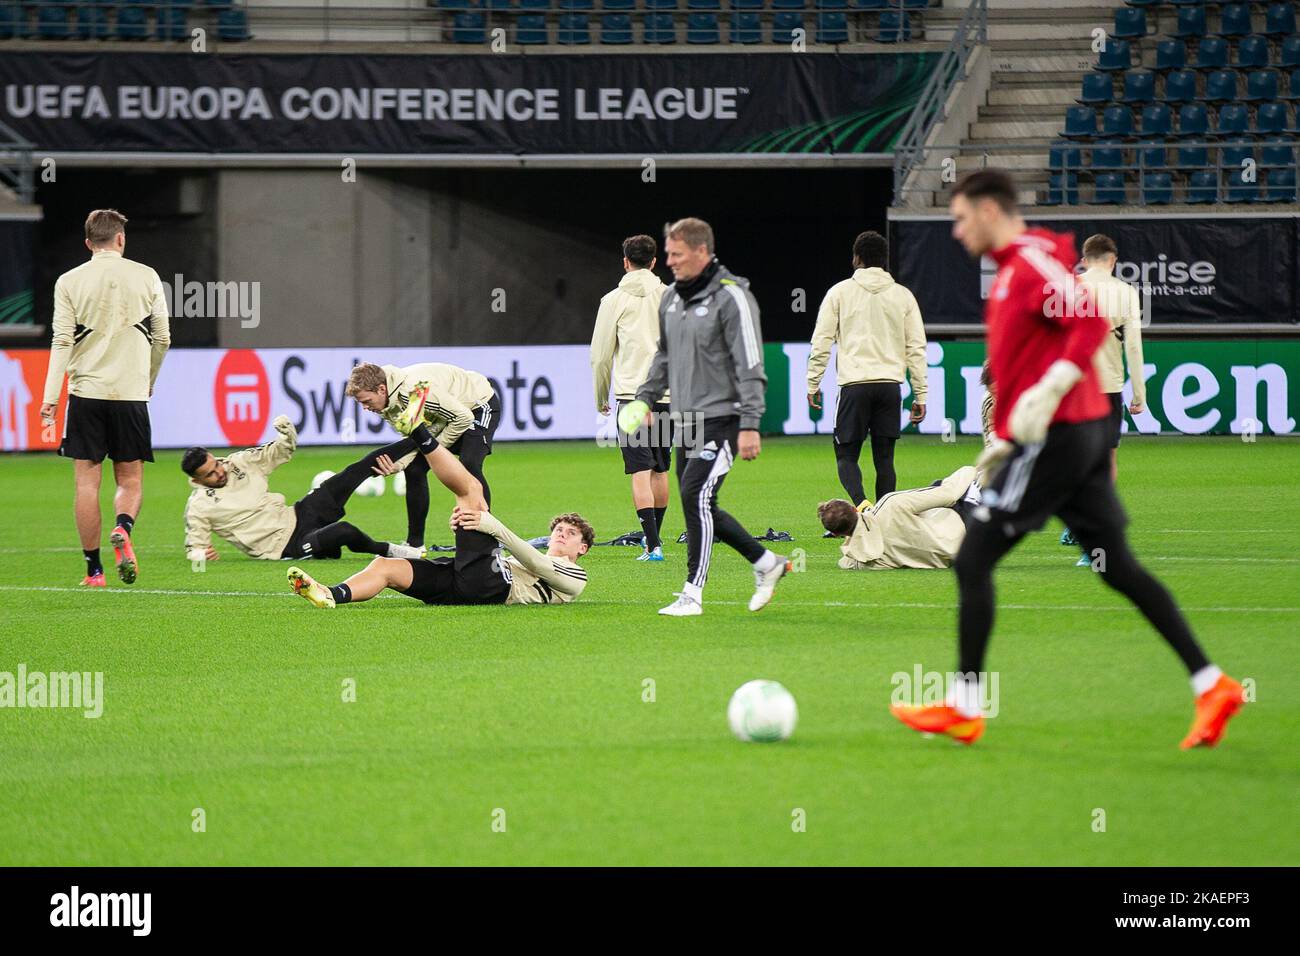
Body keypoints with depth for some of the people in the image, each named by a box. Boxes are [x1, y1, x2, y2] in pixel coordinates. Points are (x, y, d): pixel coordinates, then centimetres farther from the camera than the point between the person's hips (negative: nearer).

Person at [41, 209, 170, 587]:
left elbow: (62, 341, -5)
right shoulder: (146, 277, 3)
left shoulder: (70, 281, 1)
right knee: (130, 481, 8)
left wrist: (50, 397, -5)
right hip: (131, 393, 0)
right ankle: (123, 529, -23)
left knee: (87, 482, 4)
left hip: (86, 392, 0)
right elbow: (162, 339, 9)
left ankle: (94, 569, 2)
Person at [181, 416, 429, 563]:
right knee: (343, 531, -33)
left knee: (356, 472, -1)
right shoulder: (198, 506, -10)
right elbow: (193, 548, -2)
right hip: (286, 546, -7)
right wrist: (201, 554, -26)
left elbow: (283, 451, 15)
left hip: (295, 516, 7)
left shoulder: (240, 462, 5)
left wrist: (286, 432, -7)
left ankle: (418, 440, 6)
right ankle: (386, 551, -6)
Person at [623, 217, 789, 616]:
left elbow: (750, 366, -15)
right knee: (698, 507, 8)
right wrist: (645, 397, 15)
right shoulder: (671, 298, 12)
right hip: (688, 420, 8)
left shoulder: (731, 298, -13)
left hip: (722, 418, -8)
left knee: (696, 497, -16)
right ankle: (766, 562, 23)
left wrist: (749, 425, -20)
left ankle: (693, 593, -12)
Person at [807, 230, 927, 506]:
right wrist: (920, 394, 12)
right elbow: (917, 348, 9)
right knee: (884, 458, 9)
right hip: (891, 385, 2)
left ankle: (861, 504, -22)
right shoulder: (903, 295, 9)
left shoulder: (840, 292, 4)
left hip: (854, 384, -2)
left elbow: (821, 342, 2)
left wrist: (813, 383, 9)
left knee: (846, 455, 4)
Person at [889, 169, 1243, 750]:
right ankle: (1211, 685, 4)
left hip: (1056, 437, -10)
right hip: (1087, 436, 10)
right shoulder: (1011, 270, 19)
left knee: (973, 560, -4)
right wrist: (1007, 439, 26)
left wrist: (1050, 391, -31)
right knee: (1117, 567, 8)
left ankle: (964, 707, 0)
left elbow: (1091, 322, -24)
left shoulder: (1034, 261, -12)